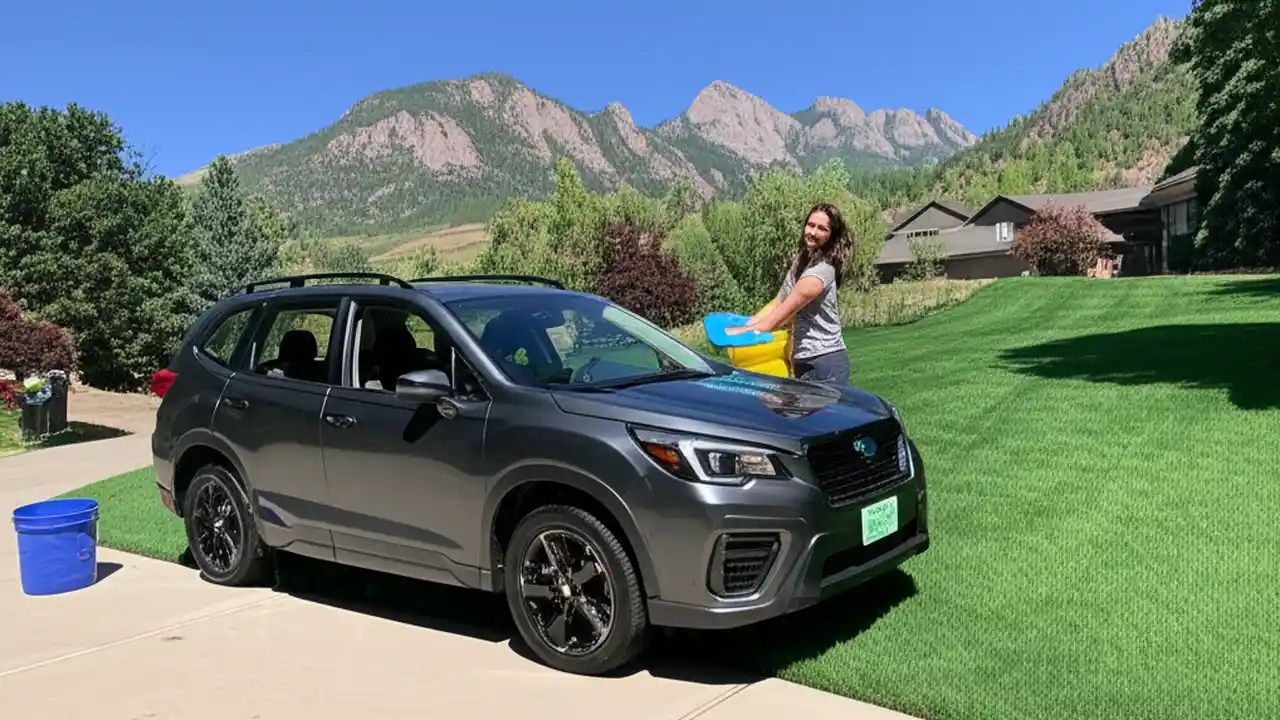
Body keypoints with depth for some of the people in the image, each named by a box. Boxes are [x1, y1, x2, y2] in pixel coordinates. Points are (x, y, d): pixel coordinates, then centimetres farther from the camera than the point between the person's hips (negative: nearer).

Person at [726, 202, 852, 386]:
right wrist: (746, 324, 2)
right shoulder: (801, 263, 13)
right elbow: (778, 304, 13)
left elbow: (783, 313, -17)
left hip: (826, 361, -9)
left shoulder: (822, 271, -16)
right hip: (803, 361, 9)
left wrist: (745, 330, -12)